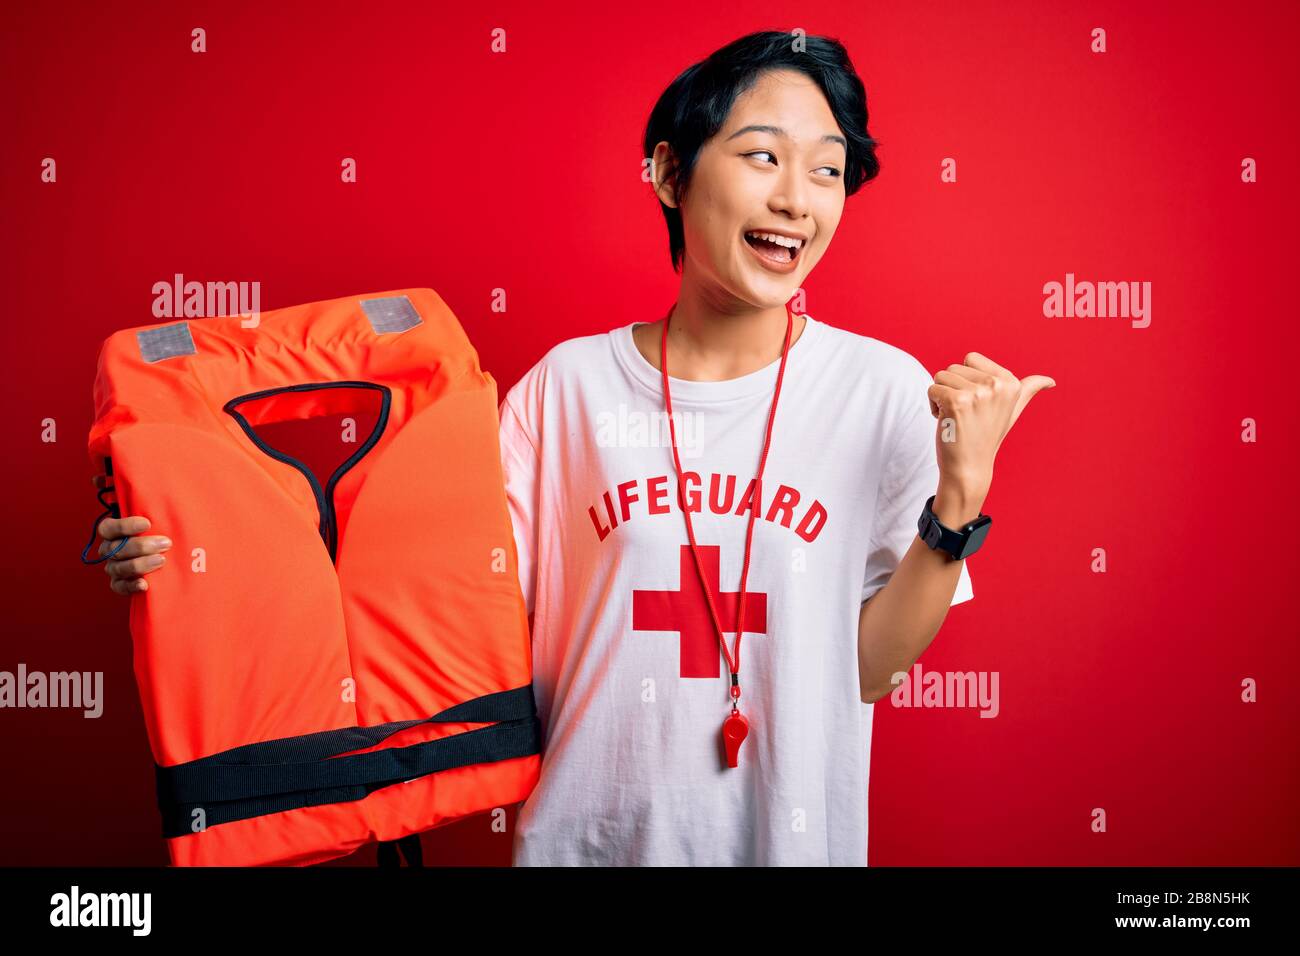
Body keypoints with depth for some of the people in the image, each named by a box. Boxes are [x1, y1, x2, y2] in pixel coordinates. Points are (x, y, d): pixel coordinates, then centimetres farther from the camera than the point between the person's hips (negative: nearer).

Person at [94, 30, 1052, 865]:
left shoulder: (884, 390, -9)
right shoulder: (568, 385, -7)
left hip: (793, 834, 0)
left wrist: (958, 507, -18)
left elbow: (870, 667, -6)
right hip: (584, 832, 1)